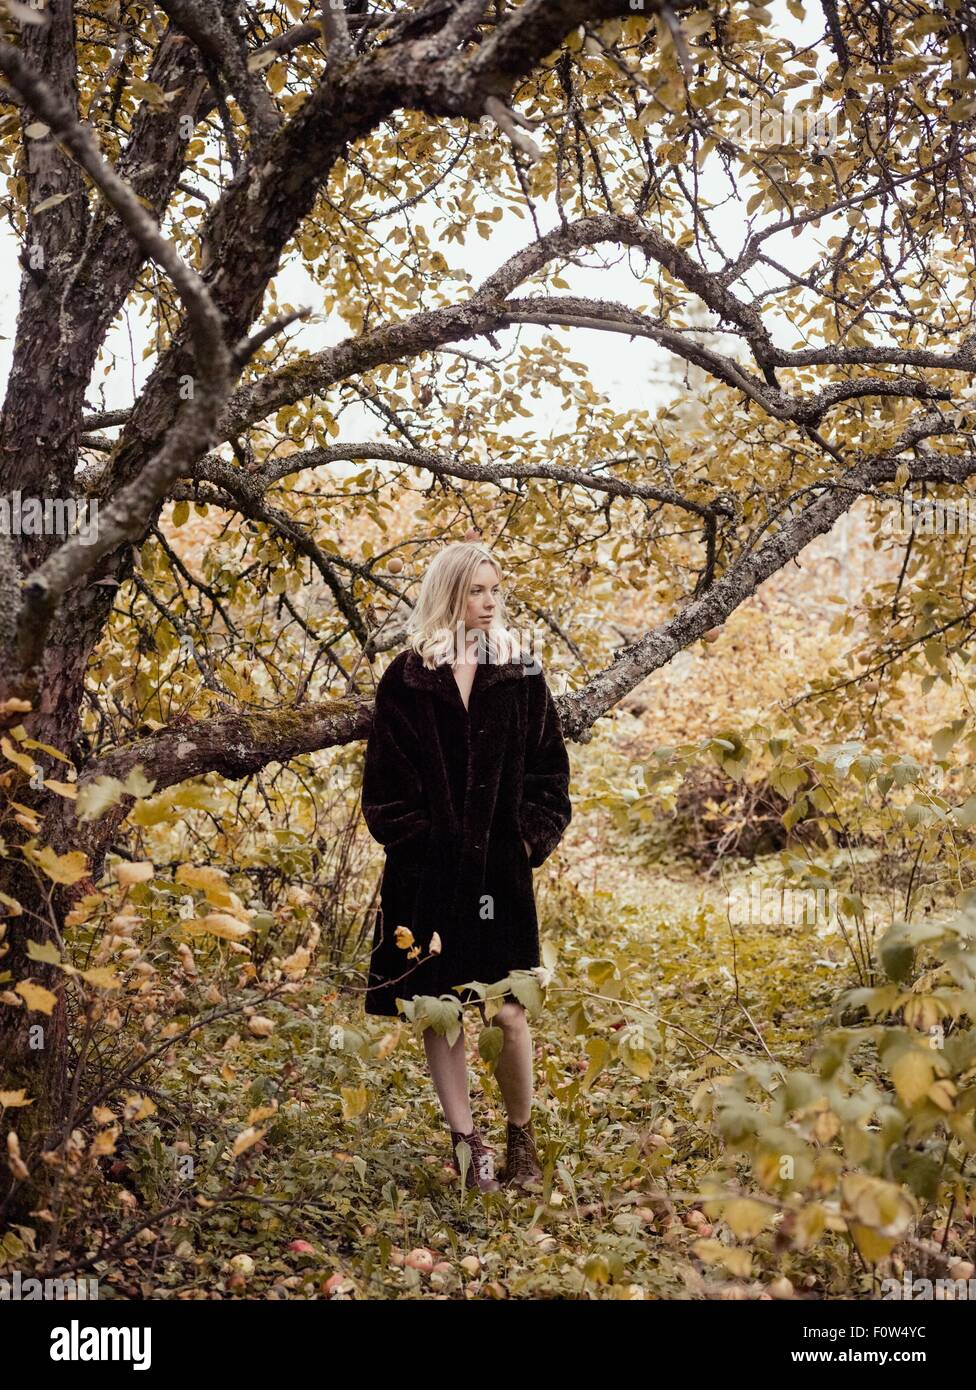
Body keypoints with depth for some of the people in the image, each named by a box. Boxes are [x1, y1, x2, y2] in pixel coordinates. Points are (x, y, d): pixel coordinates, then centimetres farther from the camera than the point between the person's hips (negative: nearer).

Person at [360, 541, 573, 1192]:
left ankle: (522, 1140, 19)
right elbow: (387, 778, 2)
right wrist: (414, 840, -6)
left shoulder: (520, 673, 5)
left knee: (508, 1012, -1)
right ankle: (468, 1144, 17)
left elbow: (549, 767, 6)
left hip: (500, 869, 0)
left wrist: (532, 838, -3)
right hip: (428, 872, 0)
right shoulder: (407, 679, 1)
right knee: (438, 1012, 5)